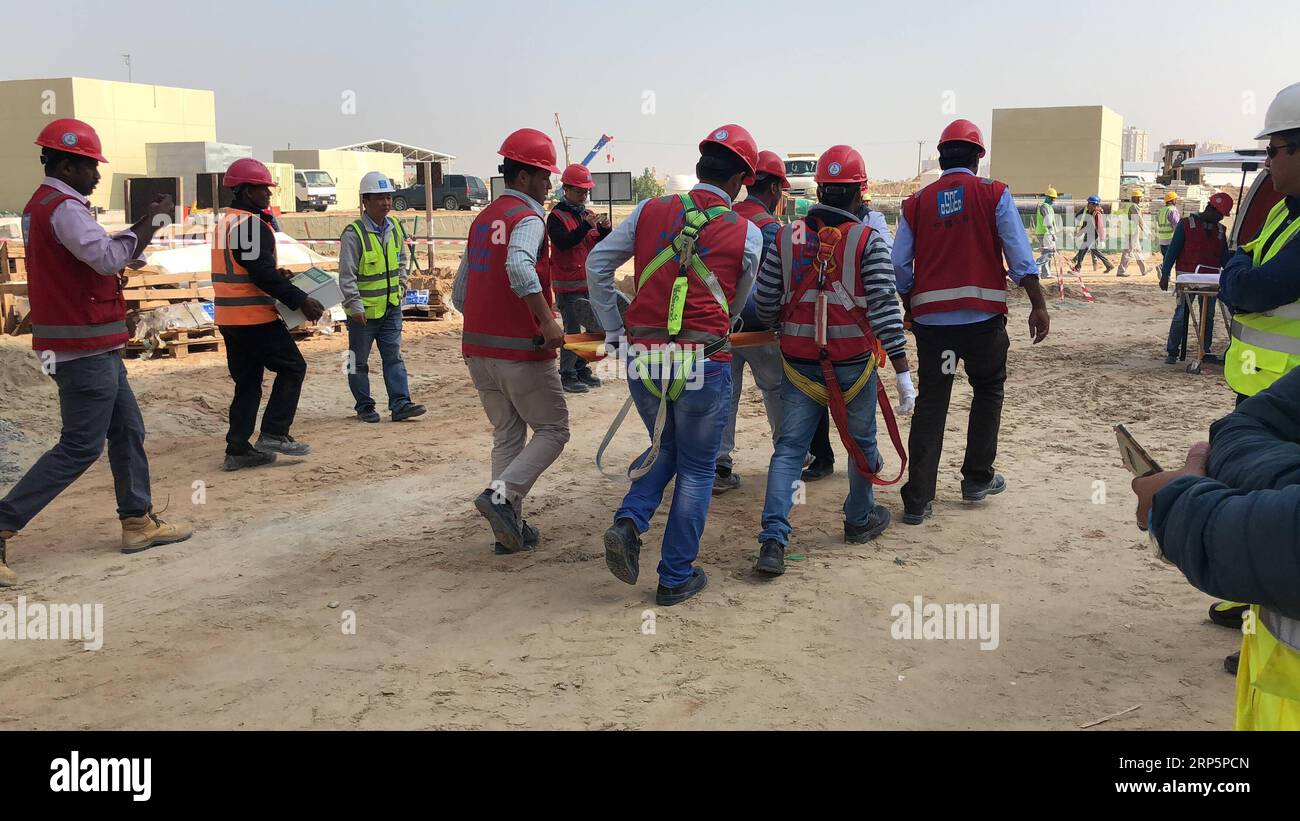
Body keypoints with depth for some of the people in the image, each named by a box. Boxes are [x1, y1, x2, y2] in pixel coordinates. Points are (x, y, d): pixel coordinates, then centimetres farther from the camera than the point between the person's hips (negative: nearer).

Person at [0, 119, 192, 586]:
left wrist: (147, 223, 10)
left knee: (128, 431, 16)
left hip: (95, 348, 11)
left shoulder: (44, 205, 16)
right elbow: (107, 257, -29)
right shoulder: (63, 209, -17)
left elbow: (103, 253, 18)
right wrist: (150, 222, -17)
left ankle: (138, 521, 24)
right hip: (84, 349, -11)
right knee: (80, 447, -5)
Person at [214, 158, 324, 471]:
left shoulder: (226, 222, 16)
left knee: (247, 381, 13)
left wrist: (276, 273, 18)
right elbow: (263, 274, -22)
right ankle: (273, 434, -1)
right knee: (292, 367, 3)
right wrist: (301, 301, -19)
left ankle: (238, 449, 13)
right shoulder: (252, 224, -15)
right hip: (255, 317, -9)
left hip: (229, 317, 9)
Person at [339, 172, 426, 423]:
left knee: (393, 357, 3)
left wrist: (401, 289, 12)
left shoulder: (395, 228, 5)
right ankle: (364, 406, 18)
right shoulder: (353, 234, -16)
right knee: (359, 362, 7)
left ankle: (400, 403, 4)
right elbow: (346, 276, -15)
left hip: (391, 307, 5)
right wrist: (356, 307, -19)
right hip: (363, 310, -5)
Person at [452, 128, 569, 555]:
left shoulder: (482, 220, 15)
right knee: (552, 431, 5)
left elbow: (459, 291, 17)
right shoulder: (528, 217, -10)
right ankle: (501, 494, -13)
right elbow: (519, 268, -31)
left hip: (478, 349, 8)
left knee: (507, 436, 15)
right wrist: (548, 322, -28)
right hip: (522, 349, -8)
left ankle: (510, 528, 14)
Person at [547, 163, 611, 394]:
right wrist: (586, 226, -30)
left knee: (596, 328, 11)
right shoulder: (556, 216, -7)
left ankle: (581, 368, 23)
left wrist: (605, 230, -6)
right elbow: (563, 242, -23)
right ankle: (567, 375, 0)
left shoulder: (587, 214, 15)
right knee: (573, 331, -7)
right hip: (569, 286, -7)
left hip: (590, 284, 8)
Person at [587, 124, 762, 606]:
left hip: (641, 362, 3)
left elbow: (597, 265, 8)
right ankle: (676, 578, 19)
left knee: (664, 447, 28)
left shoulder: (651, 211, 6)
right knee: (696, 469, 14)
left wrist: (613, 330, 15)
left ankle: (628, 522, 6)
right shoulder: (746, 234, 1)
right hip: (704, 365, -3)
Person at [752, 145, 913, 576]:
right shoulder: (868, 241, -8)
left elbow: (766, 303, 3)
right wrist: (903, 371, -9)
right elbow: (884, 307, -12)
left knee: (789, 447, 5)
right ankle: (860, 520, 37)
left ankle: (773, 540, -7)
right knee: (861, 442, 18)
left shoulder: (785, 238, 1)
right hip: (855, 362, -2)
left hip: (800, 361, 2)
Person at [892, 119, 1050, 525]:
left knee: (931, 403, 6)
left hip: (931, 318, 2)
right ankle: (977, 479, 26)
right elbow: (1019, 255, -6)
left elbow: (900, 269, 6)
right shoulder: (994, 194, 0)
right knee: (988, 391, 20)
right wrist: (1038, 305, -3)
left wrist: (909, 310, 17)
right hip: (983, 314, -2)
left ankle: (917, 500, 4)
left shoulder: (916, 203, 7)